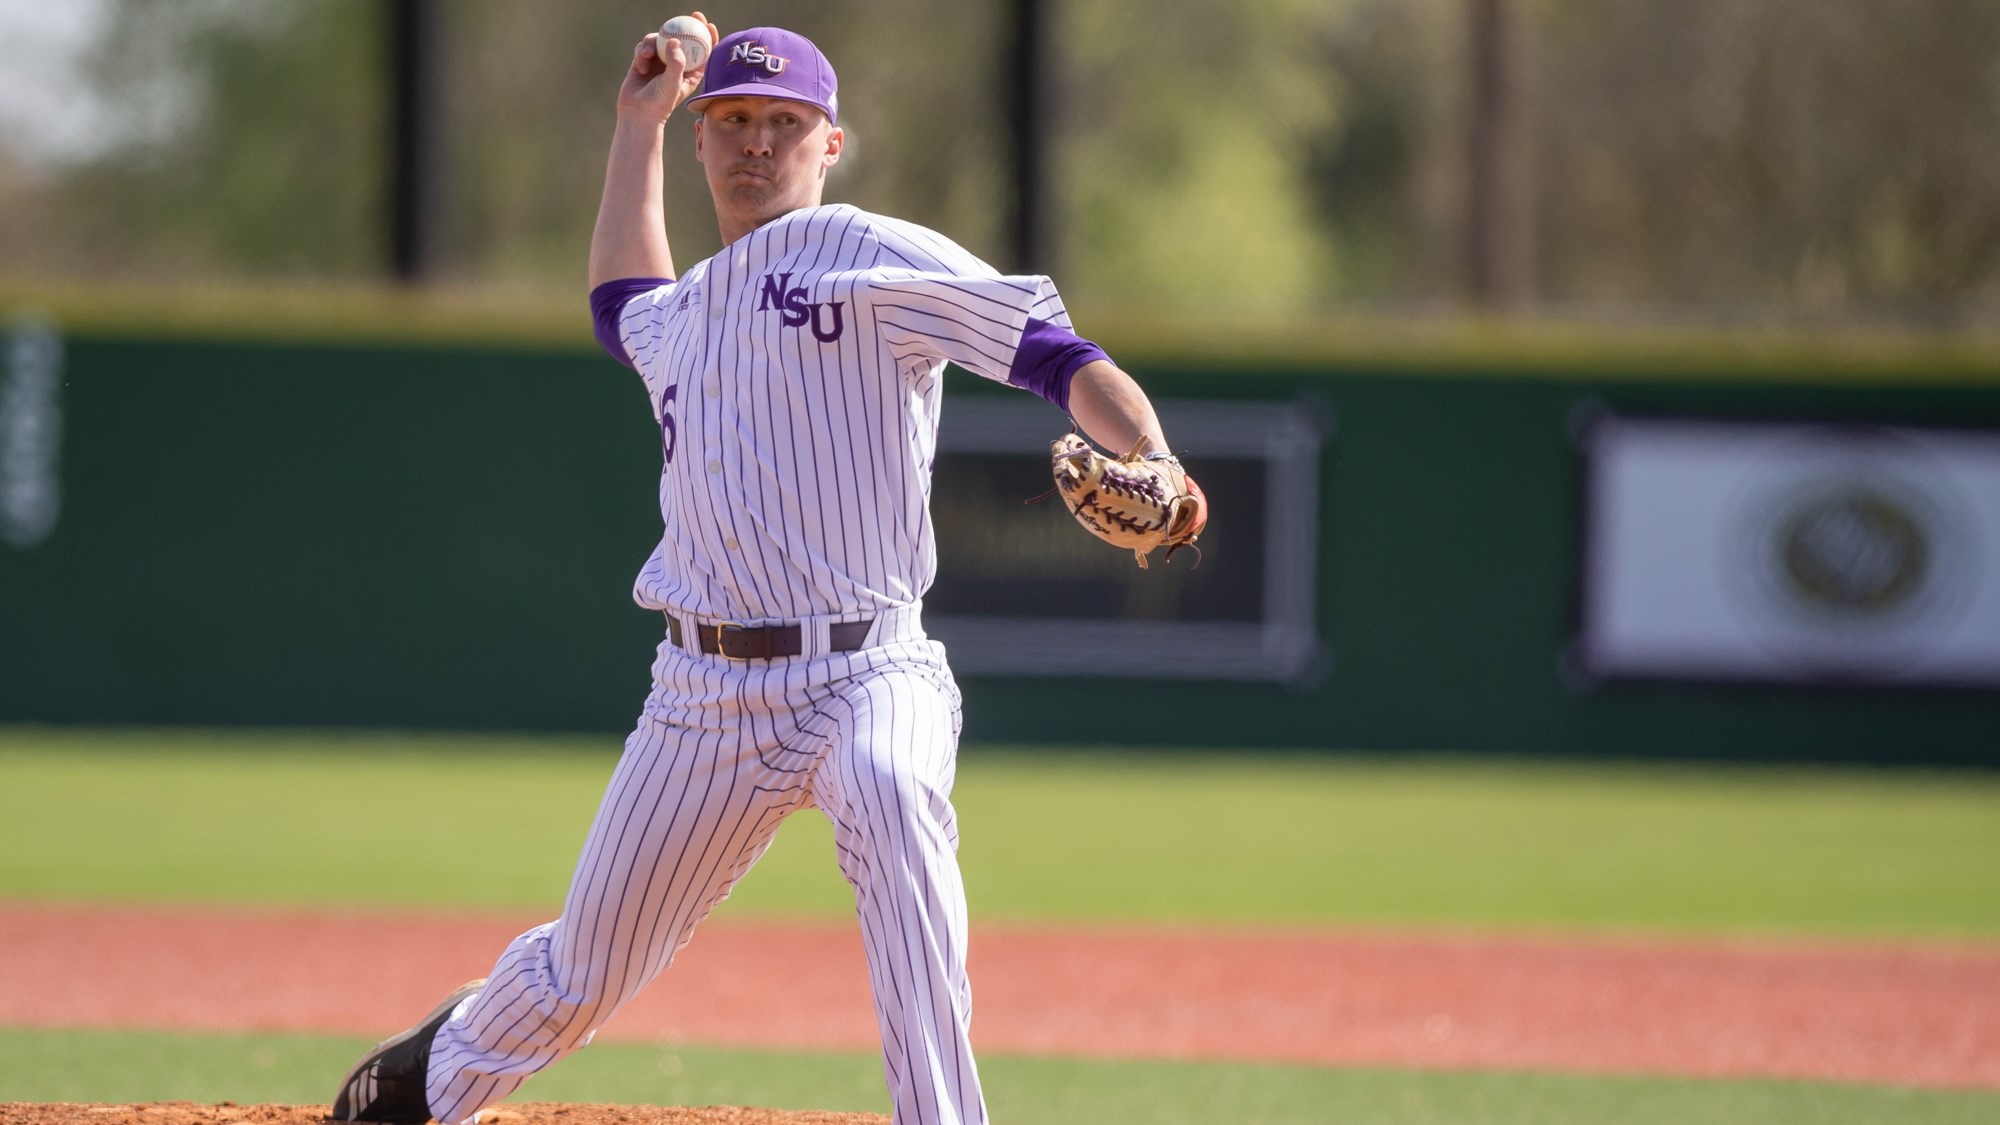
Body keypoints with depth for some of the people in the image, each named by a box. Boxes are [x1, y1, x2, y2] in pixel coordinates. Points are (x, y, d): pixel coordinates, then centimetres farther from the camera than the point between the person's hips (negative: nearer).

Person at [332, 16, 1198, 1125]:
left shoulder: (872, 258, -2)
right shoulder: (685, 311, 19)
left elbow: (1053, 350, -14)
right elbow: (622, 305, 46)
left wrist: (1152, 464, -32)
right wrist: (638, 122, 43)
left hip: (865, 671, -6)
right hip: (705, 691, 6)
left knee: (891, 803, -39)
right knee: (581, 974, 13)